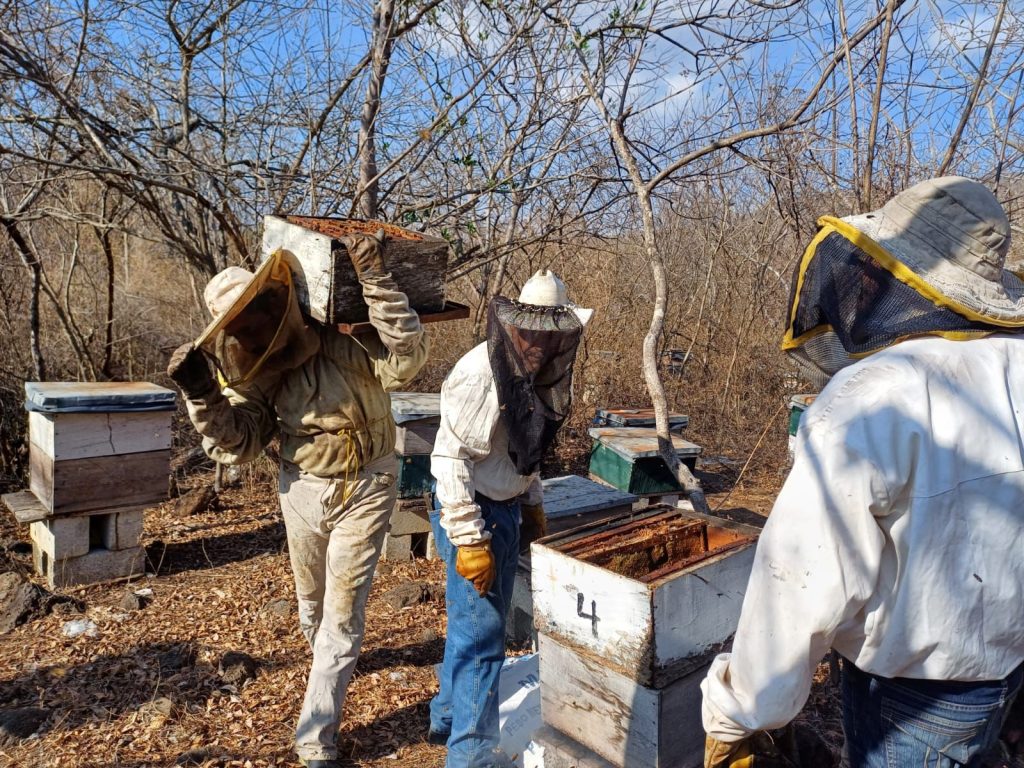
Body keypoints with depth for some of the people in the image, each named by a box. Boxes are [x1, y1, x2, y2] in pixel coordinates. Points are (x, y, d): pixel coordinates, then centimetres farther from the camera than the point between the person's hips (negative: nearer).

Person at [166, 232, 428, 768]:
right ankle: (330, 661, 58)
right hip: (301, 488, 5)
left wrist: (375, 280, -41)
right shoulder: (254, 371, -5)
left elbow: (406, 357, -35)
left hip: (365, 487, -5)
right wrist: (201, 396, -19)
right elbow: (239, 443, -4)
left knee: (342, 612, 1)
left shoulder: (343, 339, -21)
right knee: (311, 598, 25)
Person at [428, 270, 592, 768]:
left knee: (472, 624, 21)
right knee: (481, 634, -2)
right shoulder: (480, 375, -23)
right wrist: (469, 540, -24)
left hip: (506, 508, 9)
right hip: (473, 512, -9)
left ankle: (450, 717, 39)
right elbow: (449, 458, -24)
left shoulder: (539, 373, 4)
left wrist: (533, 504, 17)